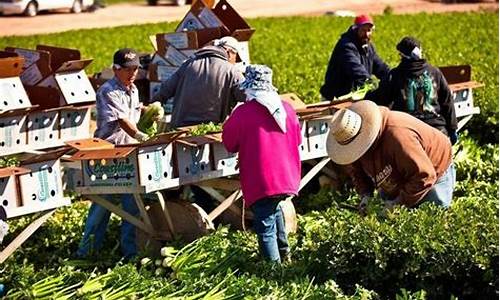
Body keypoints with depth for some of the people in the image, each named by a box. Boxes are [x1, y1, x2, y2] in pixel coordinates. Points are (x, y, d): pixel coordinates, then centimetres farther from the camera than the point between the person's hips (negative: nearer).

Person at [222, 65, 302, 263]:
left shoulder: (242, 113, -13)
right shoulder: (287, 109, 1)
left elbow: (229, 144, 0)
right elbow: (297, 139, 16)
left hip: (260, 182, -6)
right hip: (287, 178, 6)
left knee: (265, 226, 1)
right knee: (274, 209, 32)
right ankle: (283, 251, 35)